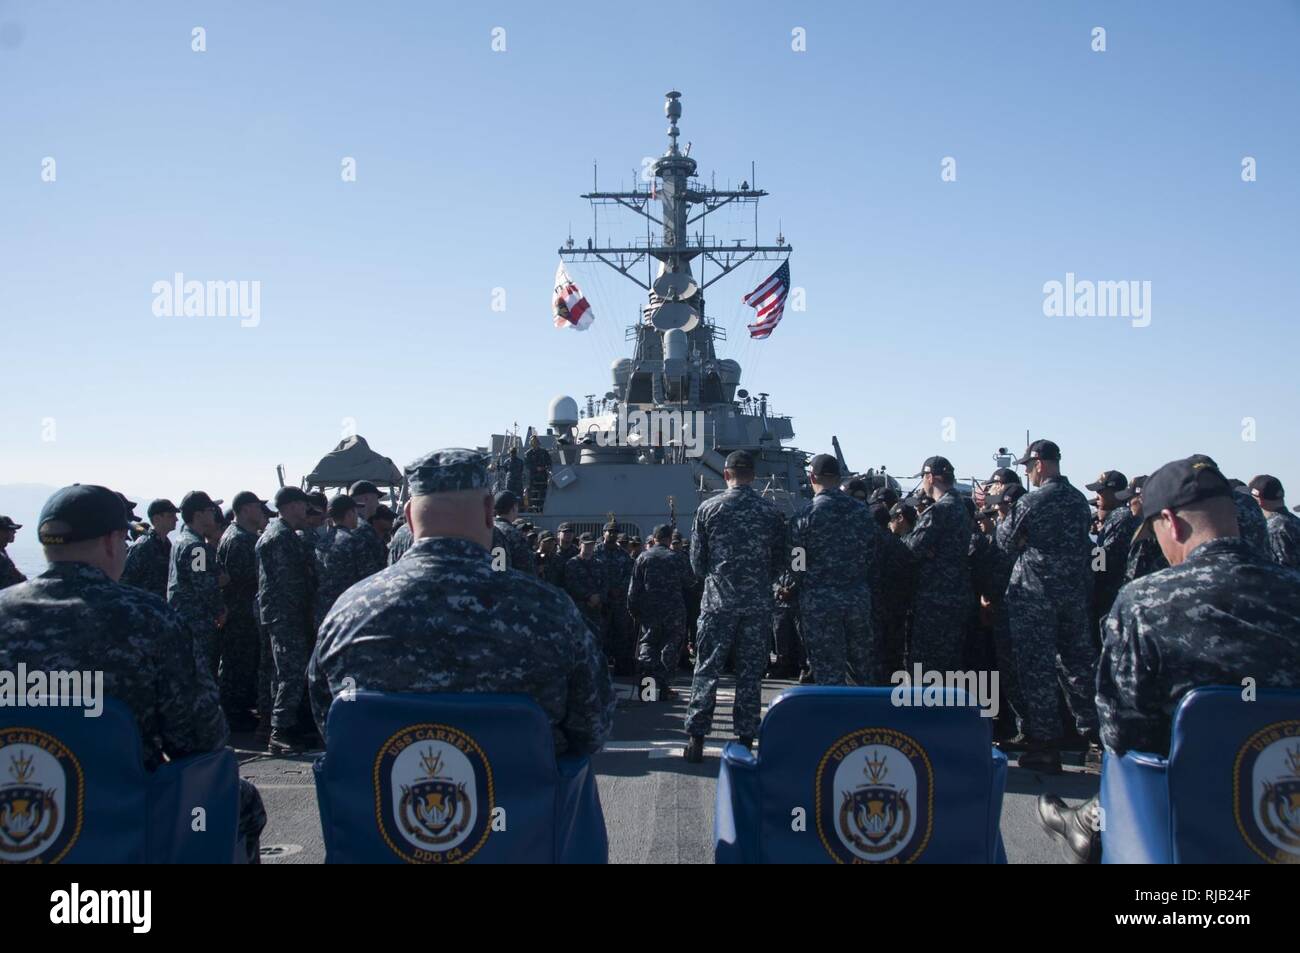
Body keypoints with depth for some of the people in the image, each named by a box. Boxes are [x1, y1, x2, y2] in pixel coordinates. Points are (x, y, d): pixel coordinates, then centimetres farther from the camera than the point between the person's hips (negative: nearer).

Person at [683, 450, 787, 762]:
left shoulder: (708, 509, -3)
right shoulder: (772, 513, 1)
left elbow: (696, 561, 2)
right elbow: (782, 561, 6)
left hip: (718, 602, -1)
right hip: (758, 604, 1)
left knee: (707, 670, 5)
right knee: (751, 672, 8)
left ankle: (696, 739, 5)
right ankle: (746, 739, 11)